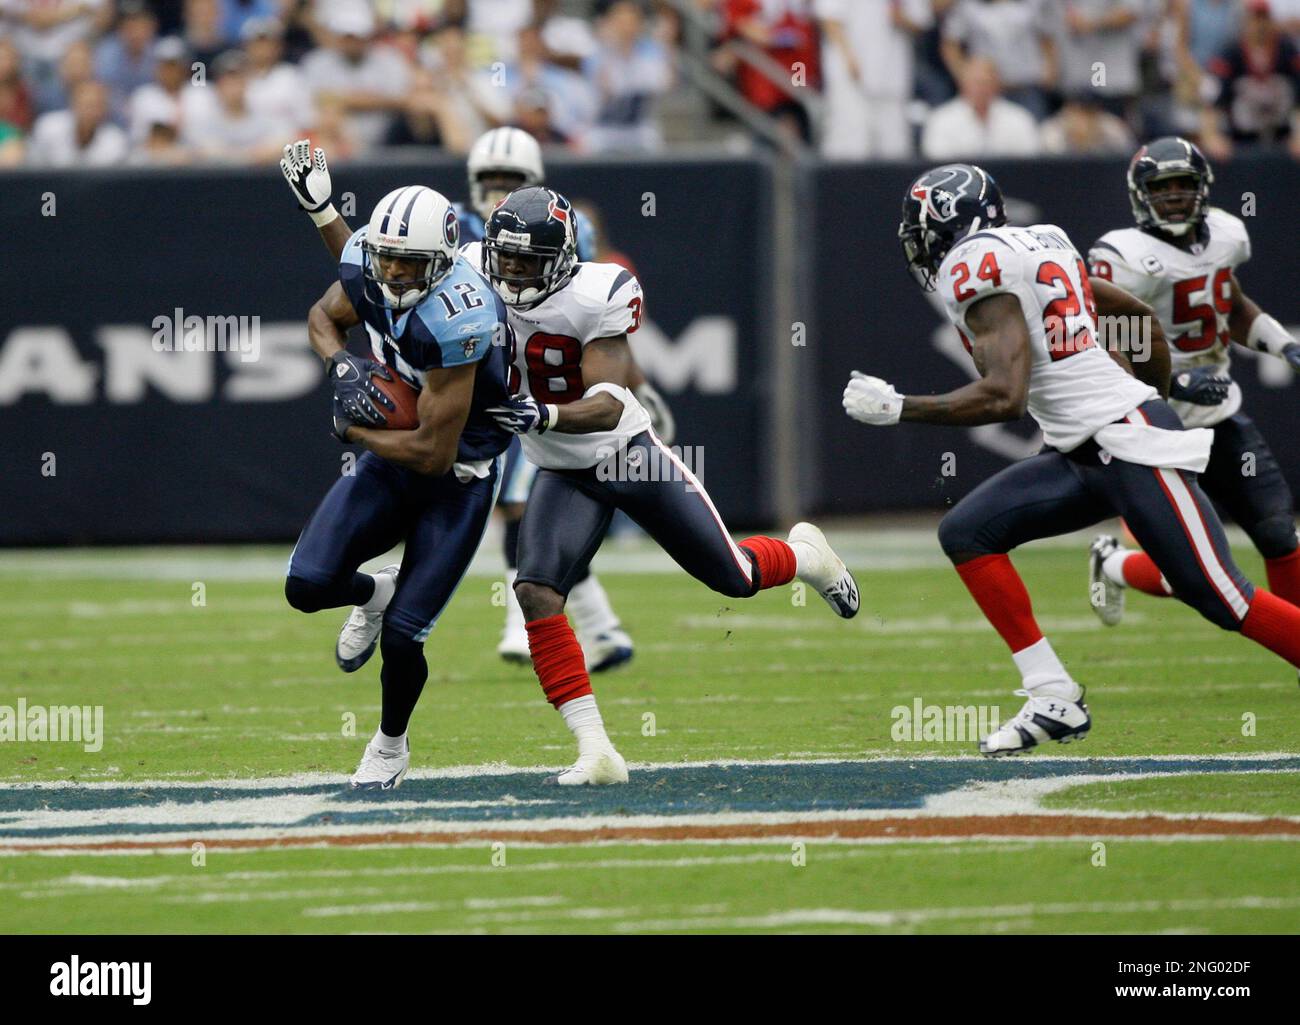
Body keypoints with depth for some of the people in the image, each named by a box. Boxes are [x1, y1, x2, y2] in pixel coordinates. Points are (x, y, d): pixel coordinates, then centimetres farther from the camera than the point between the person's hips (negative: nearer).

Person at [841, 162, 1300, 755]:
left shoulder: (976, 267, -12)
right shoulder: (1039, 246, 15)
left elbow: (1005, 397, -21)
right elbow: (1137, 314, 22)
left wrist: (896, 408, -13)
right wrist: (1154, 399, 34)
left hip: (1130, 445, -10)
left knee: (1221, 599, -11)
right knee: (966, 533, 3)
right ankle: (1053, 699, 1)